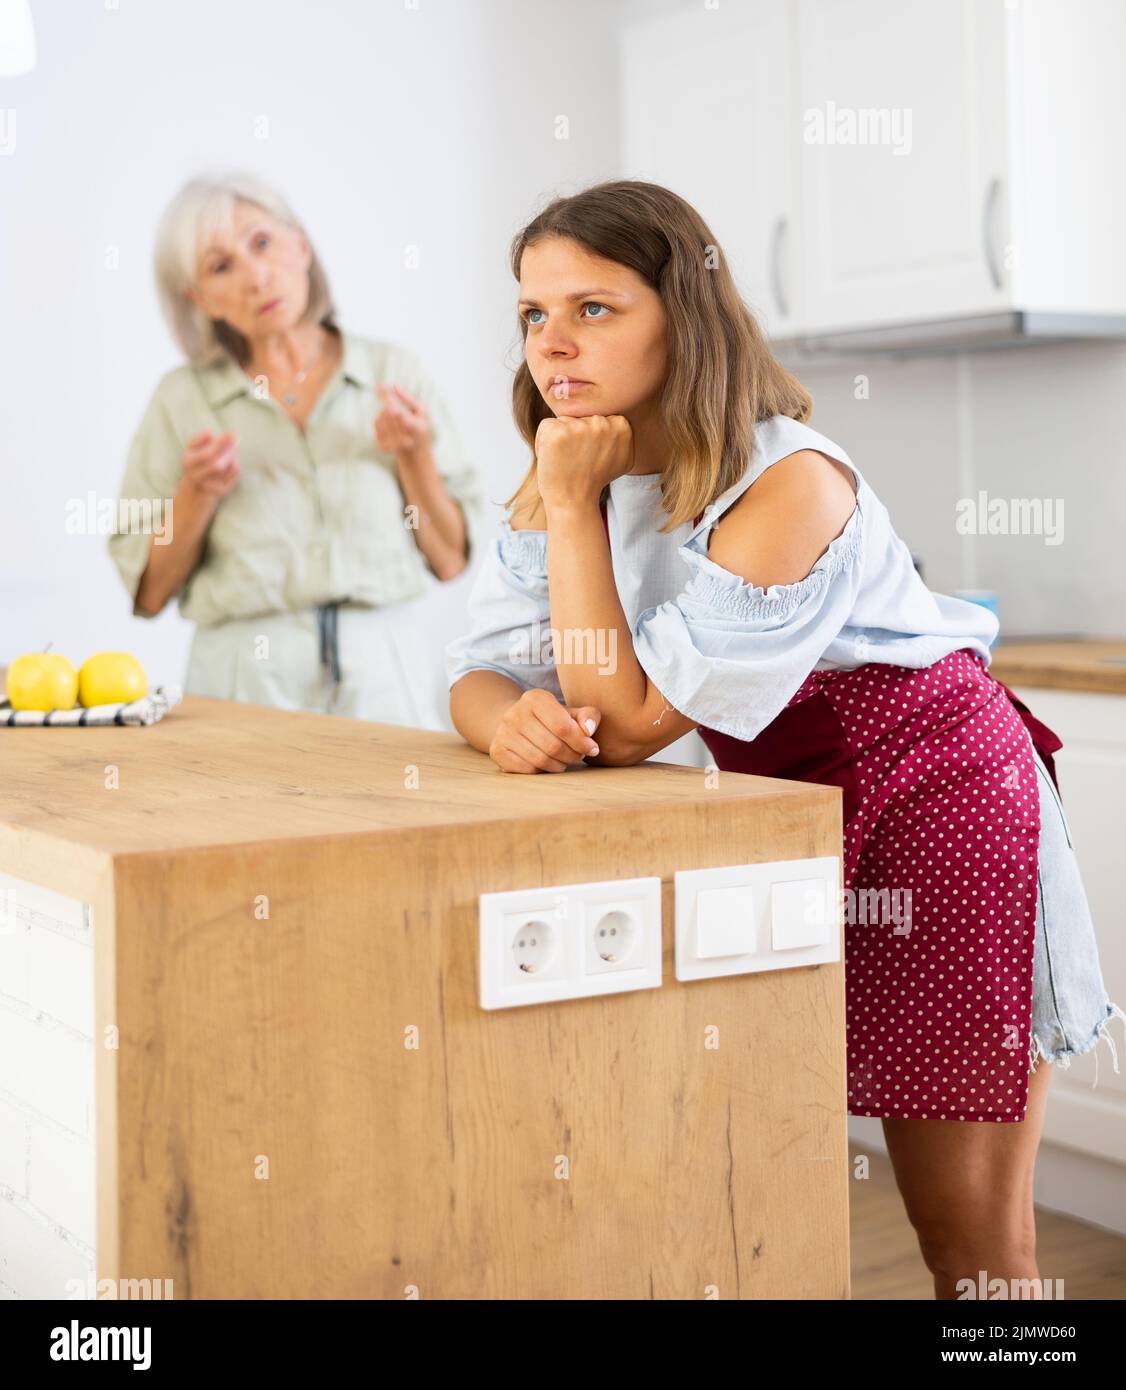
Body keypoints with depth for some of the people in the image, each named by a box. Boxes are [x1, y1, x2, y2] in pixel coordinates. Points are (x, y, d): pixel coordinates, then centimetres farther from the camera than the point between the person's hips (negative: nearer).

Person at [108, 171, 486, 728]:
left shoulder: (392, 372, 7)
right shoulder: (182, 398, 6)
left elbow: (450, 560, 7)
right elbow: (149, 593, 5)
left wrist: (416, 458, -7)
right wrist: (197, 494, -8)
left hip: (383, 676, 1)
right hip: (245, 681, 0)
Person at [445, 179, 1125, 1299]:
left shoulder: (791, 483, -27)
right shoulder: (563, 484, -4)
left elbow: (631, 724, -28)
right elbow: (482, 671, -7)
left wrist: (575, 506, -26)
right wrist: (511, 720, -31)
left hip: (937, 797, -6)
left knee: (966, 1226, -1)